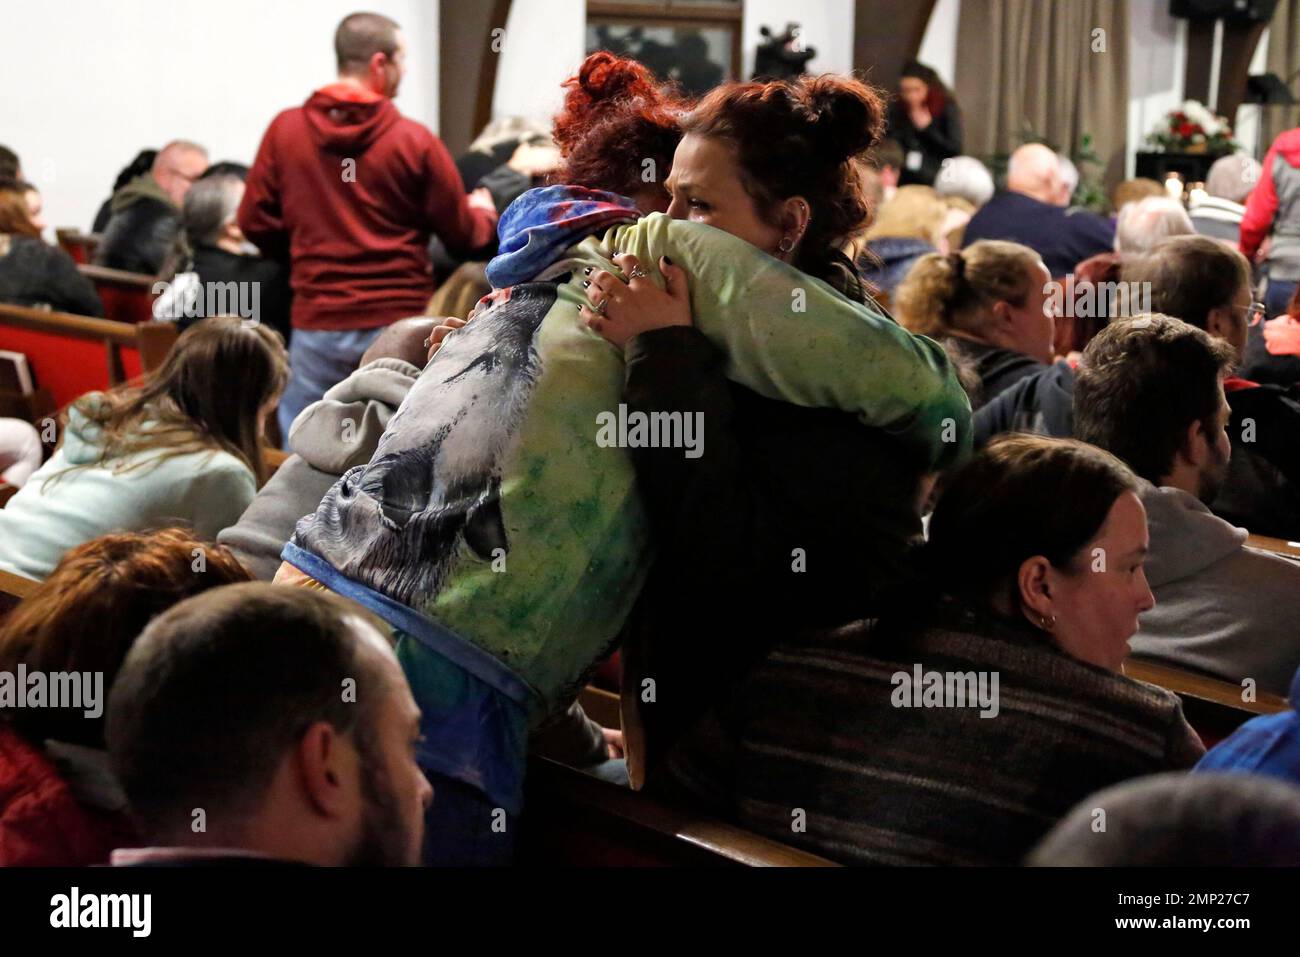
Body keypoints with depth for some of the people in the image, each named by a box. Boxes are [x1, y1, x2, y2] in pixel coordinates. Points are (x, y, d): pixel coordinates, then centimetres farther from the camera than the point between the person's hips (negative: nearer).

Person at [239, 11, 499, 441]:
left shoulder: (285, 129, -1)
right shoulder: (415, 141, -6)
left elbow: (255, 222, 4)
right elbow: (463, 235, 1)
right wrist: (484, 212, 25)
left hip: (318, 325, 1)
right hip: (400, 324, -1)